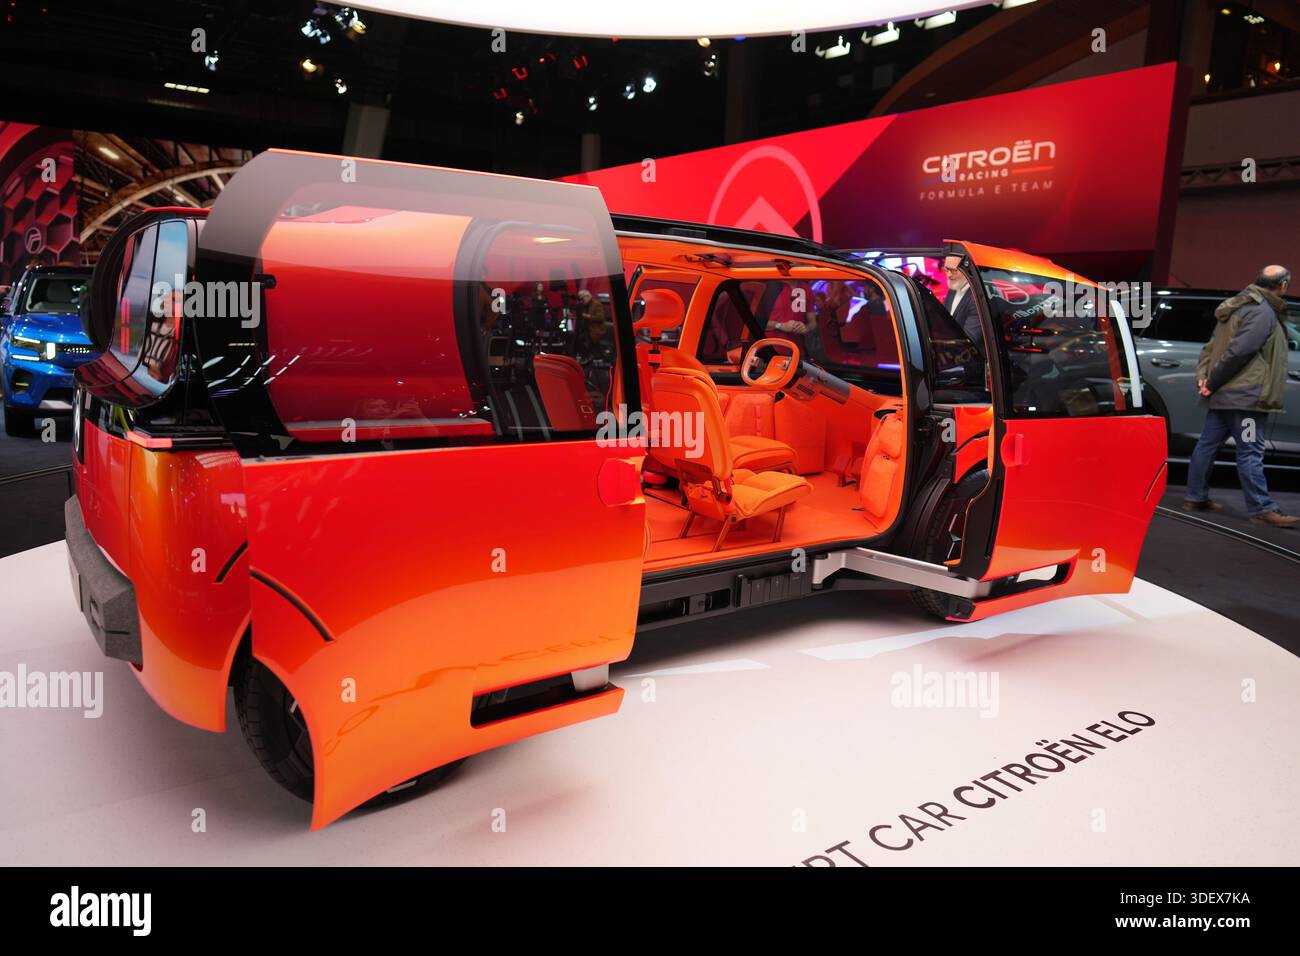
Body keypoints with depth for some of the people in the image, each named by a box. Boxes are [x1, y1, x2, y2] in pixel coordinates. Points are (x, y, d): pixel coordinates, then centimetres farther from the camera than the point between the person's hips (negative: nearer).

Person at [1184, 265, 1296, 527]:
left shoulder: (1240, 306, 17)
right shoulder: (1263, 313, -14)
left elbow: (1212, 345, 15)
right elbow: (1239, 351, -22)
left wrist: (1203, 374, 3)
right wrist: (1212, 381, -15)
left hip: (1223, 394, 10)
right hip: (1245, 394, -10)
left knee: (1208, 443, 11)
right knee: (1250, 451, -7)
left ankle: (1196, 497, 18)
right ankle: (1261, 509, -5)